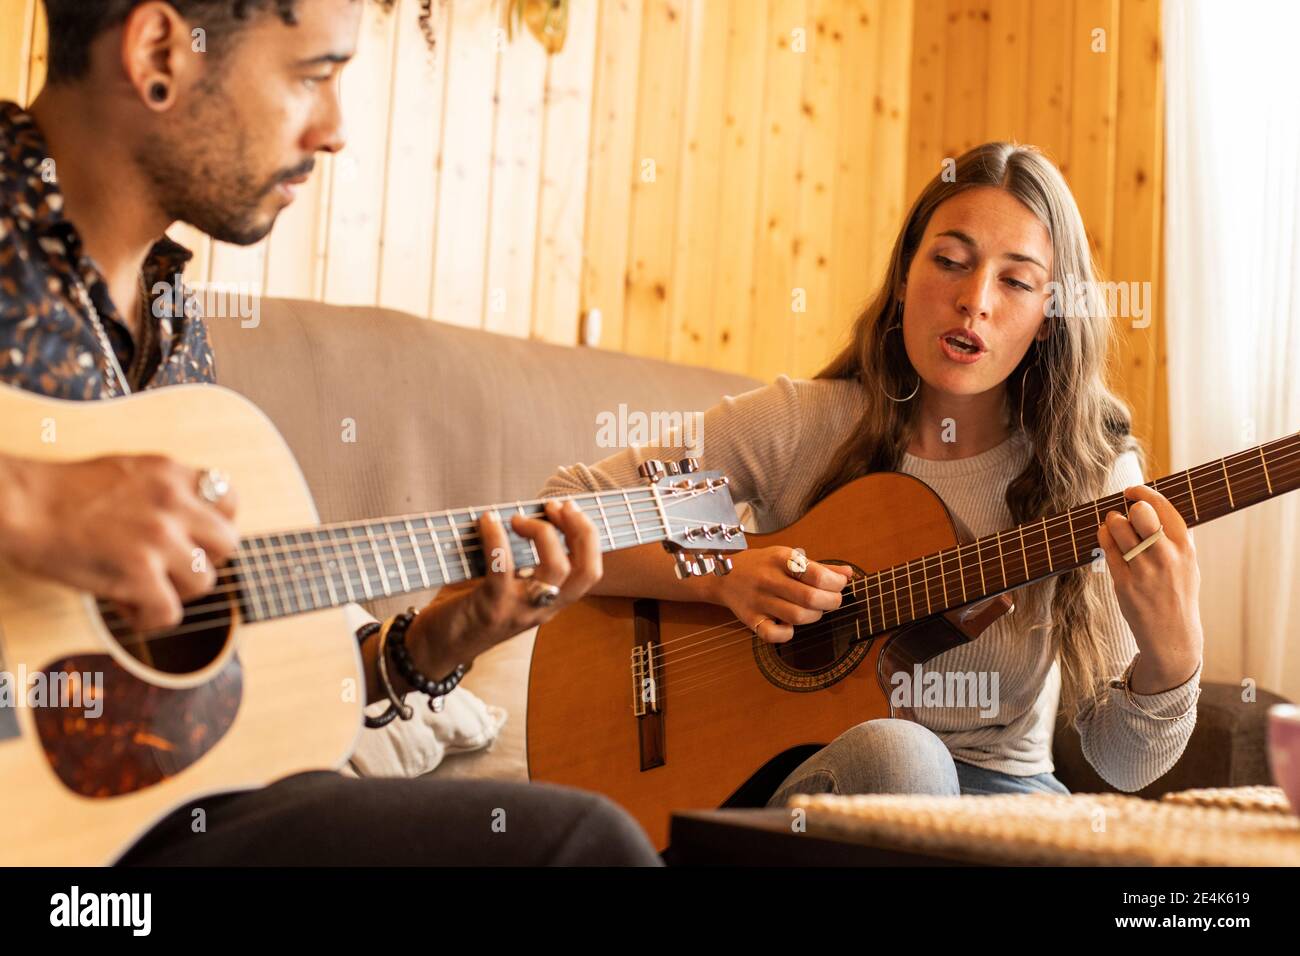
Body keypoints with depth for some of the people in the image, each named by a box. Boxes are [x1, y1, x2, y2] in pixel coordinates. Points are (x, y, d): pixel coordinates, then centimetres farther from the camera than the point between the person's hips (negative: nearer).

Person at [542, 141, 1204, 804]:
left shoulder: (1093, 475, -5)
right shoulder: (800, 424, -6)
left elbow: (1126, 764, -7)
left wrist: (1171, 648, -28)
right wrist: (718, 578, -20)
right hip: (801, 773, -1)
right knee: (891, 752, -35)